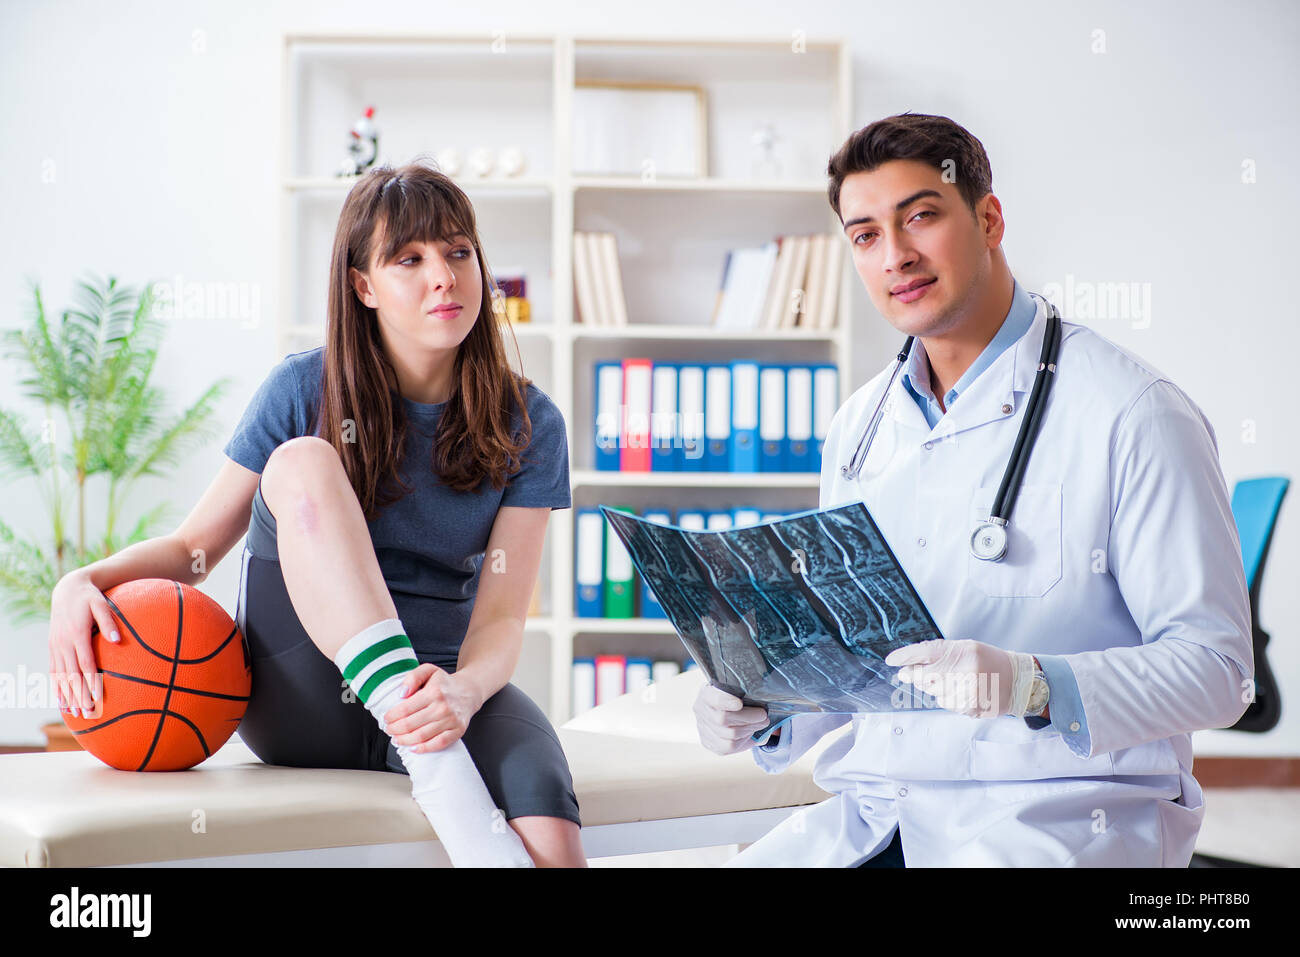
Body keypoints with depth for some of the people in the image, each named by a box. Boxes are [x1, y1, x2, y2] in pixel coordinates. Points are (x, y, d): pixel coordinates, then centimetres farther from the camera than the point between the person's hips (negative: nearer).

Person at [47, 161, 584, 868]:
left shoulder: (525, 423, 1)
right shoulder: (304, 389, 0)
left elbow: (501, 617, -7)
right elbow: (192, 547, 6)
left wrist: (463, 691, -30)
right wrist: (83, 582, -15)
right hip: (296, 697, 2)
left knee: (548, 840, -39)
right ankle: (438, 770, -36)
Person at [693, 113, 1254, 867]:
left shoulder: (1133, 413, -8)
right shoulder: (860, 427, 13)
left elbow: (1217, 666, -11)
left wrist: (1035, 686, -26)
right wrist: (768, 712, 0)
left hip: (1060, 807, -5)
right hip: (876, 807, 6)